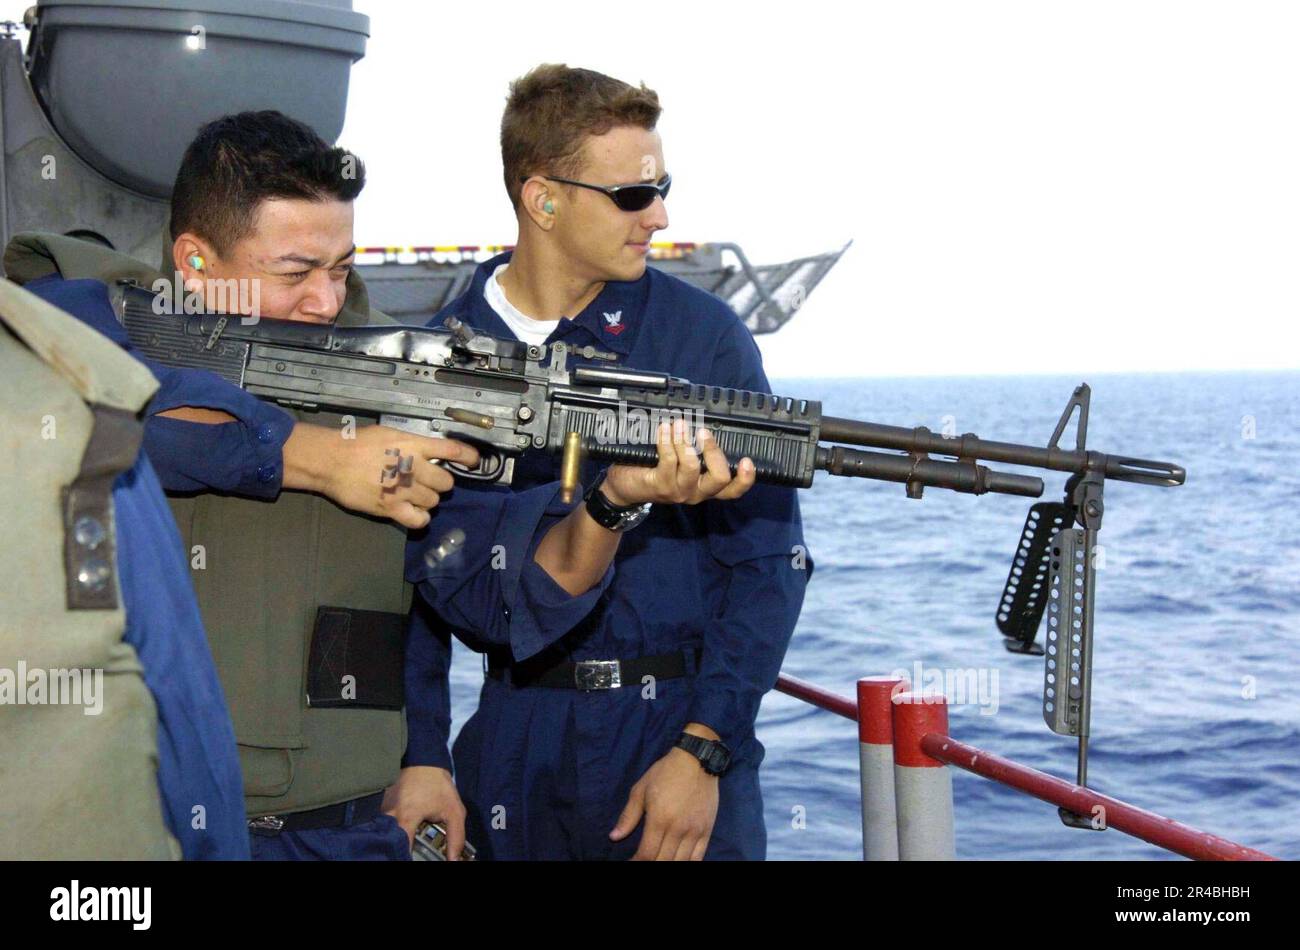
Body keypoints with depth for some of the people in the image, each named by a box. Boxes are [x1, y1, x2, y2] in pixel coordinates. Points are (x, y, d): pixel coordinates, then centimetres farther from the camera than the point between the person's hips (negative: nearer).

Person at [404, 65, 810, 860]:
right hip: (514, 749, 2)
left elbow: (770, 562, -5)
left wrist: (701, 750, -12)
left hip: (677, 731, -1)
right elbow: (417, 570, 4)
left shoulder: (706, 337, -4)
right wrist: (423, 759, -3)